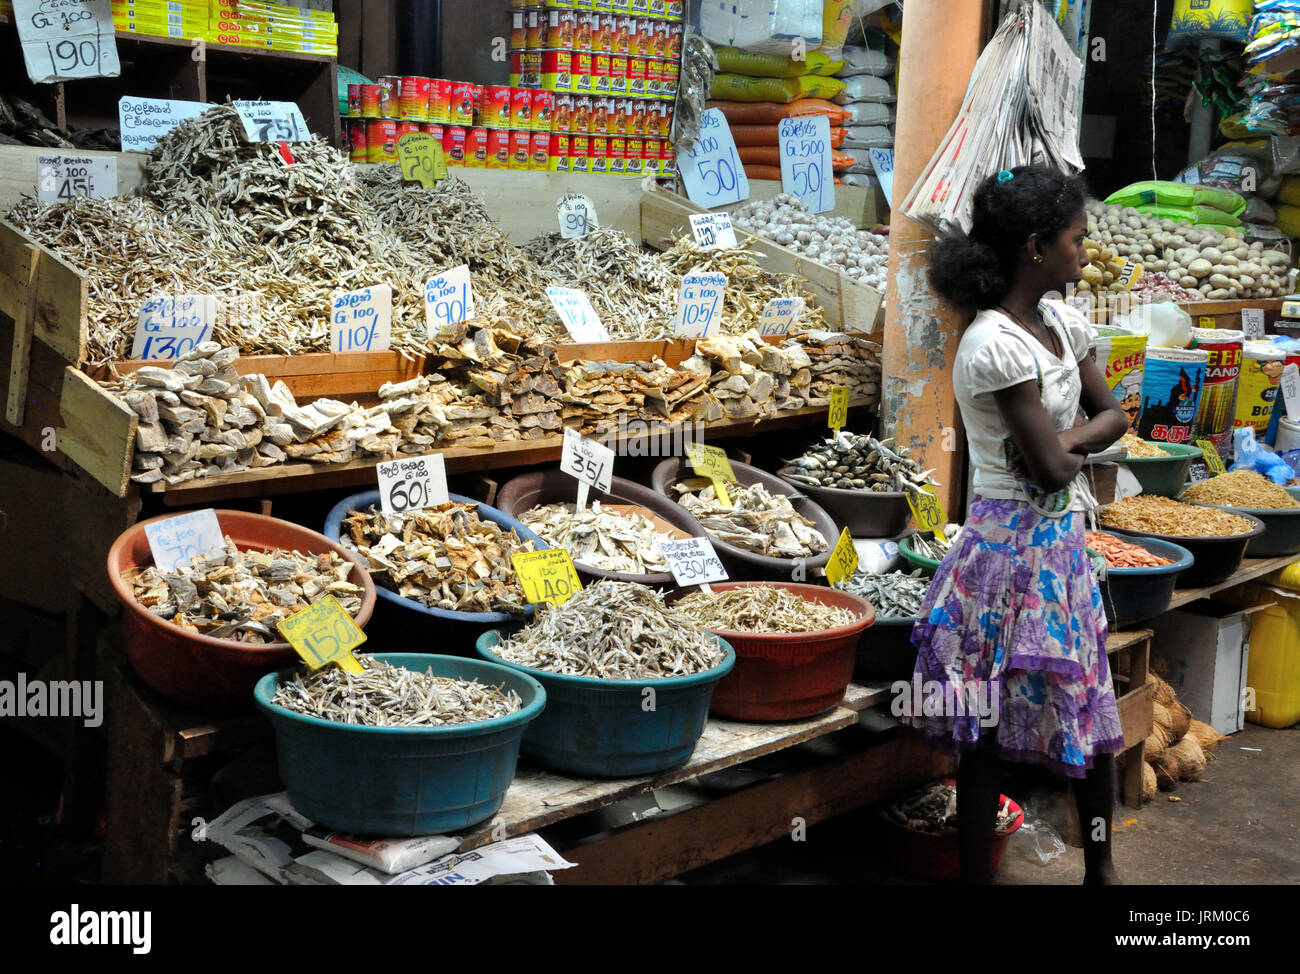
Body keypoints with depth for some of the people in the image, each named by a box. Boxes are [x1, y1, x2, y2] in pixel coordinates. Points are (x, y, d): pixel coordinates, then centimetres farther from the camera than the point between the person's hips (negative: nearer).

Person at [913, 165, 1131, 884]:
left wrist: (1063, 441, -10)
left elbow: (1113, 415, 9)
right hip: (1015, 546, -9)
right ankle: (974, 874, 17)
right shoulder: (997, 344, -21)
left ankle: (1100, 867, 35)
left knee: (1093, 715, 18)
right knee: (992, 730, 3)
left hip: (1062, 539, 9)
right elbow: (1050, 468, -22)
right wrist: (1064, 452, 0)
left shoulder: (1058, 322, 6)